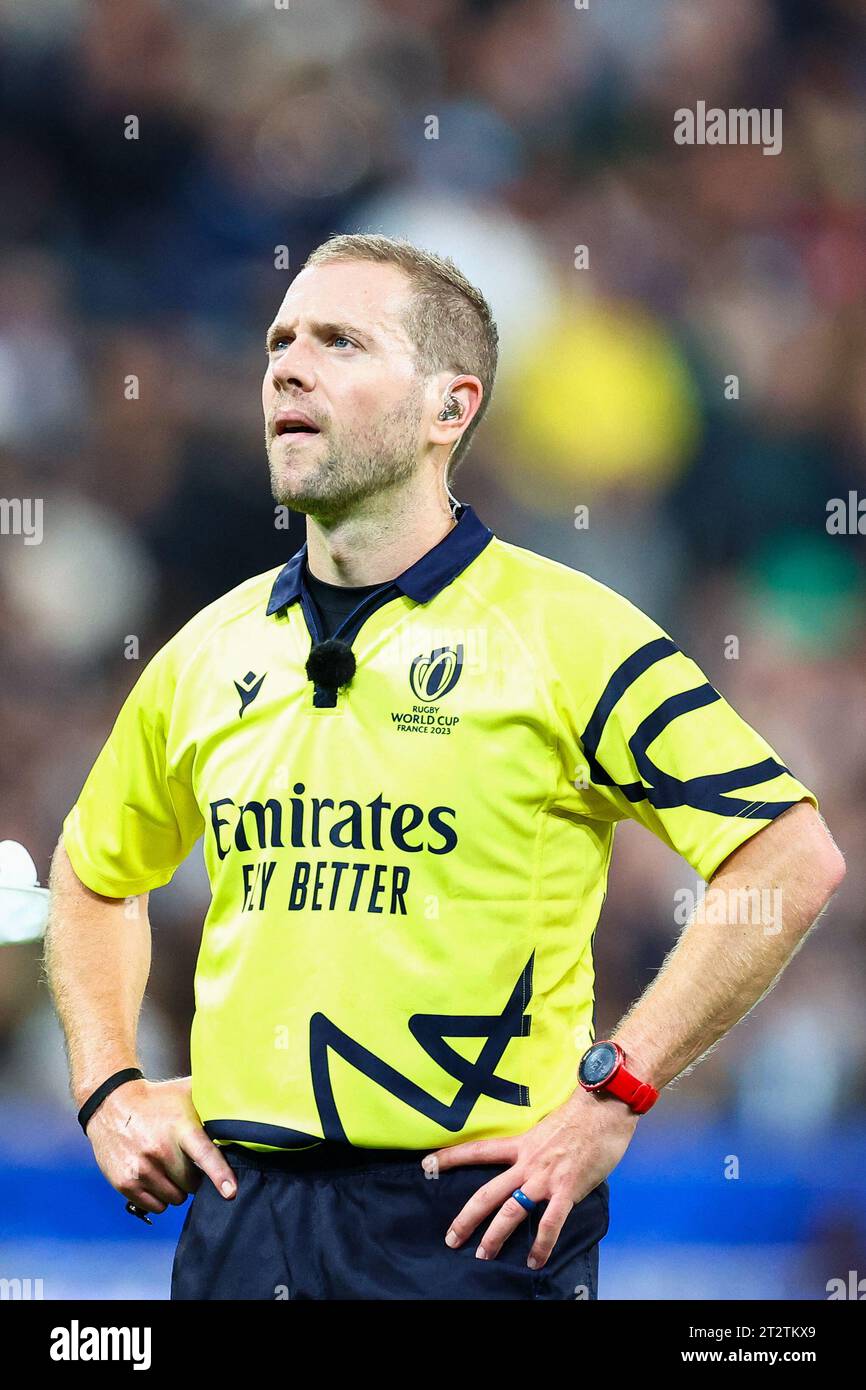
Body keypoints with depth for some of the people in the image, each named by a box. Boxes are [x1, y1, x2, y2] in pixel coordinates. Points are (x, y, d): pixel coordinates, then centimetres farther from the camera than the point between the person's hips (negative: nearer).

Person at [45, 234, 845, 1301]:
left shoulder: (566, 631, -6)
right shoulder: (209, 650, 10)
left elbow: (792, 860, -11)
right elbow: (93, 873, 27)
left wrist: (610, 1094, -14)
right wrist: (108, 1088, 12)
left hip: (468, 1222, -5)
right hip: (239, 1212, 5)